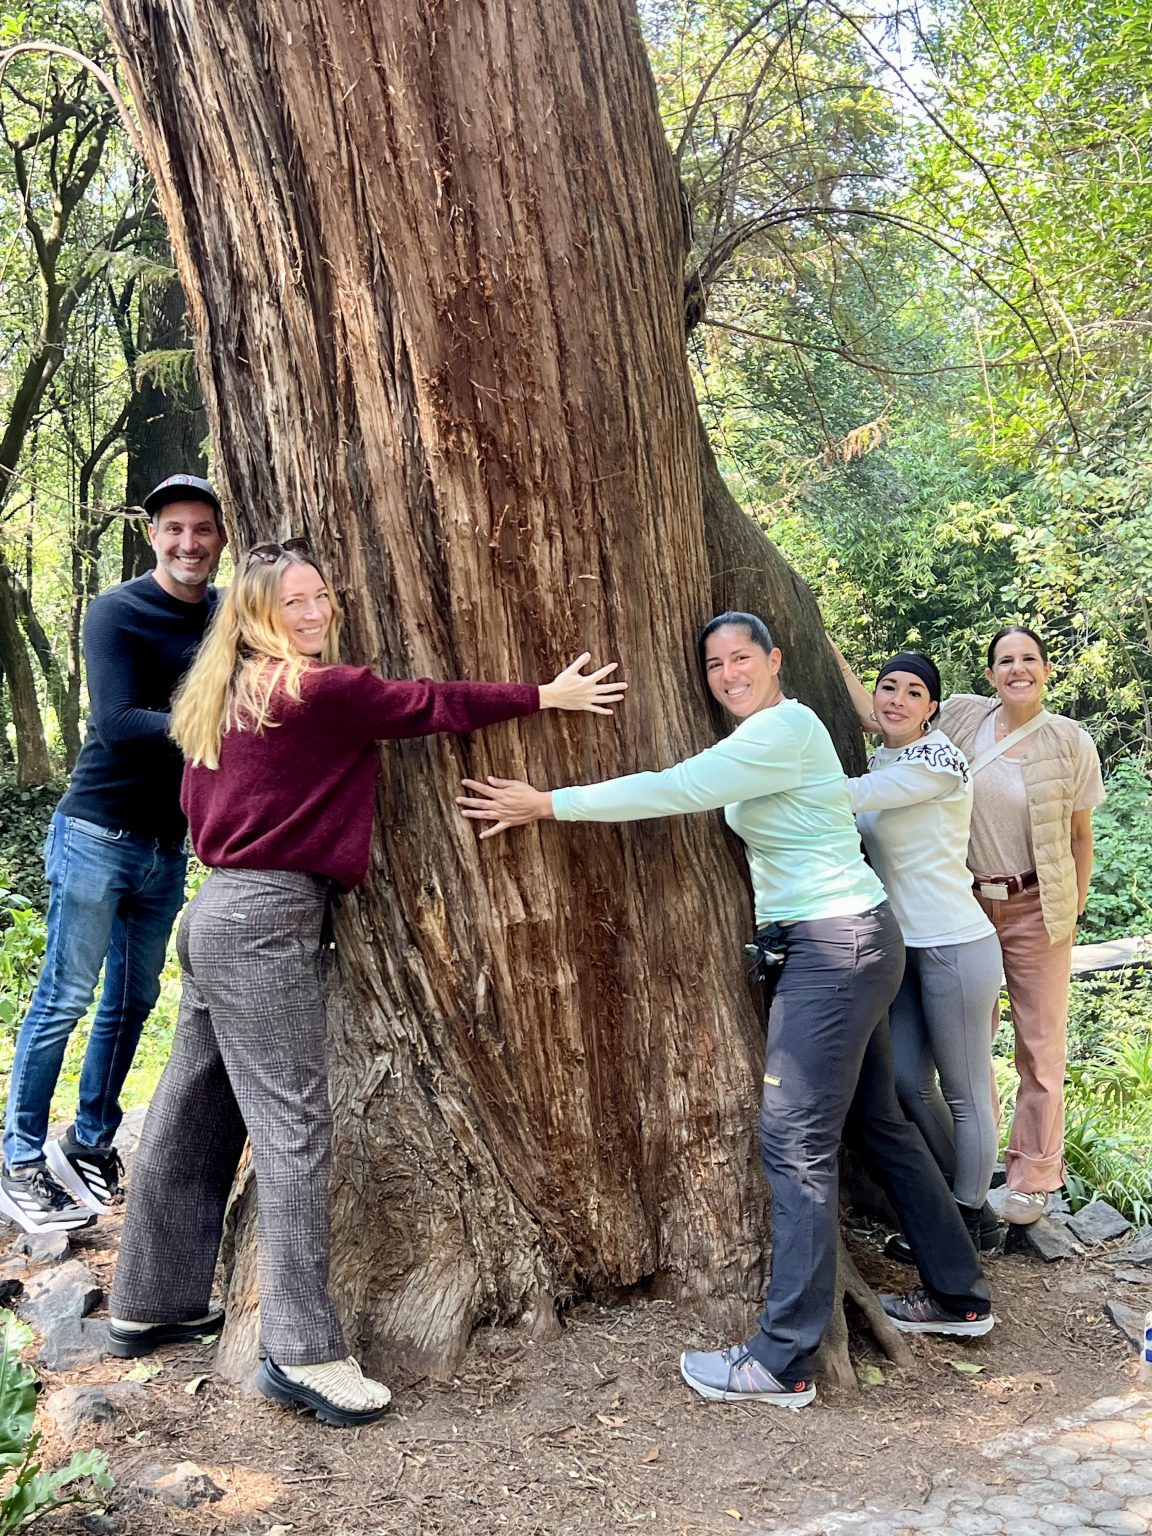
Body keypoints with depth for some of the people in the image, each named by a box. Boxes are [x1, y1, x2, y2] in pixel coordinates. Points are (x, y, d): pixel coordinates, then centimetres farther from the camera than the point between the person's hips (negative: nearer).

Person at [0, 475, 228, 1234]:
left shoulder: (229, 616, 5)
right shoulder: (116, 613, -11)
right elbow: (117, 725, -20)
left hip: (168, 845, 6)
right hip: (98, 835, -5)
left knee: (133, 1001, 12)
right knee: (65, 999, -1)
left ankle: (90, 1144, 26)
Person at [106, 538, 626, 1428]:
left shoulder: (228, 699, 15)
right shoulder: (320, 691, -11)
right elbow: (428, 707, -5)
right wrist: (546, 696, 3)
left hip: (221, 910, 10)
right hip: (267, 922, -10)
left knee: (193, 1119, 17)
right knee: (295, 1130, -8)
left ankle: (150, 1307, 30)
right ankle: (304, 1352, -4)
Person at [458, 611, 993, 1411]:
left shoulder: (785, 728, -16)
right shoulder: (767, 734, 15)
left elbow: (673, 789, -21)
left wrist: (549, 803, -19)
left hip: (836, 945, -10)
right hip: (846, 942, 10)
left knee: (796, 1142, -8)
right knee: (877, 1121, 18)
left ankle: (783, 1362, 0)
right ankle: (958, 1295, 31)